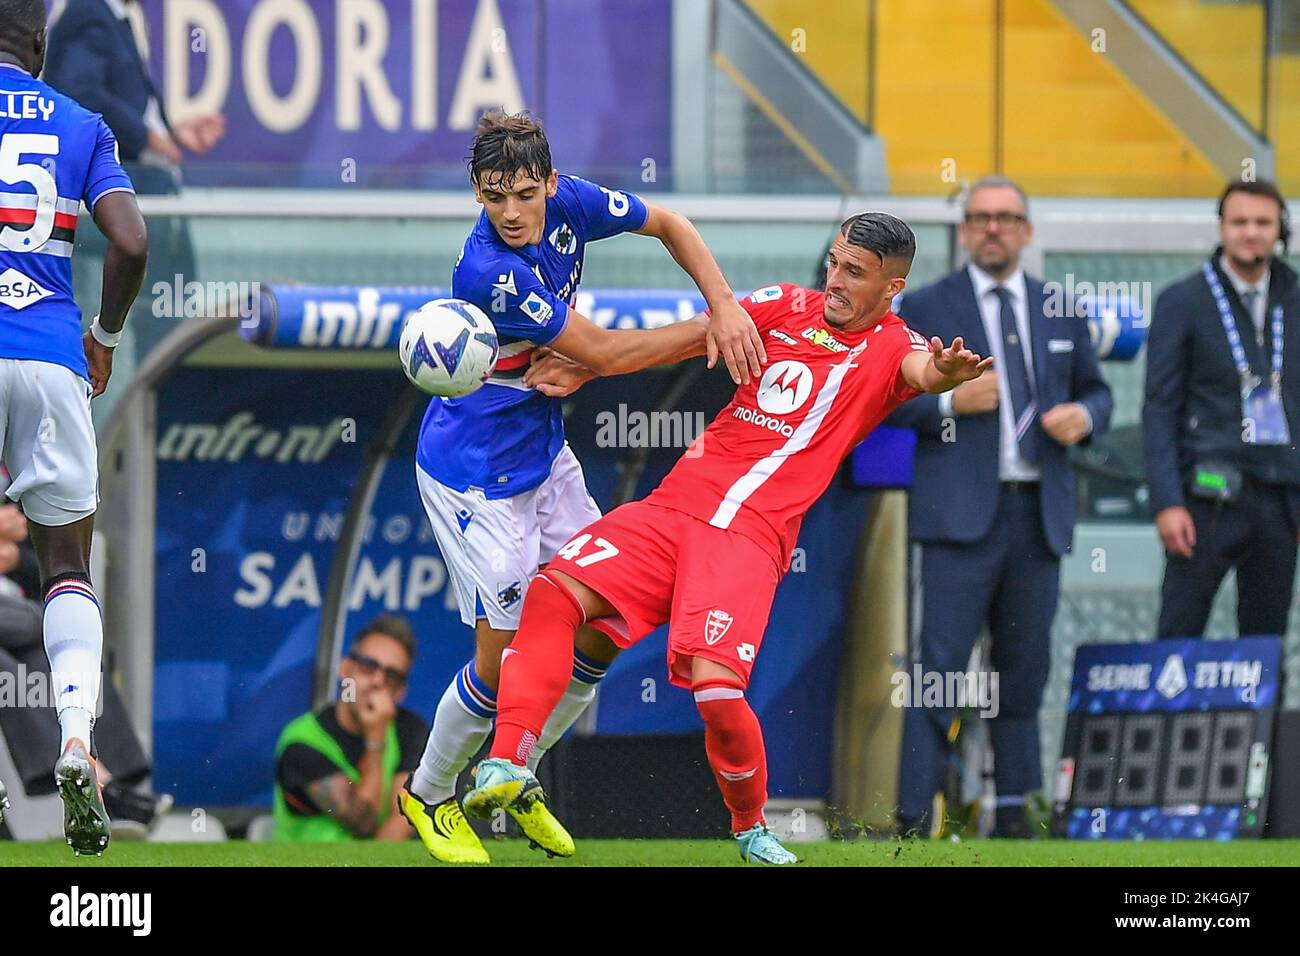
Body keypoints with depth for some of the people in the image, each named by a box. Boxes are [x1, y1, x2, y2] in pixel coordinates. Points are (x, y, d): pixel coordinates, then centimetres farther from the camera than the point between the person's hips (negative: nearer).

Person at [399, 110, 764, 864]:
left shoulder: (569, 203, -11)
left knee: (607, 618, 6)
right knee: (505, 653, -5)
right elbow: (605, 354, -23)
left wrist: (726, 305, -10)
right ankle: (429, 796, 21)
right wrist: (708, 330, -15)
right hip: (477, 473, -8)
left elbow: (669, 225, 5)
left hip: (543, 448, 8)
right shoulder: (487, 273, -31)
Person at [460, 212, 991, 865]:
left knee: (717, 688, -22)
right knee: (553, 593, -17)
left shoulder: (892, 346, 3)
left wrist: (942, 373, -45)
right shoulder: (789, 307, 13)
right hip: (676, 504, 4)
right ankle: (508, 766, -19)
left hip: (753, 535, -4)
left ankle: (752, 828, 5)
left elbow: (920, 370, -20)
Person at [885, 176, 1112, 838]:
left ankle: (1014, 812, 13)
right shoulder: (923, 309, 4)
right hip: (960, 511, -4)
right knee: (940, 665, -11)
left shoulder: (1060, 313, 15)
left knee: (1024, 669, 7)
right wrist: (950, 403, -15)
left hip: (1039, 513, 4)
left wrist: (1084, 416, -2)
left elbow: (1095, 391, 21)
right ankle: (914, 818, -13)